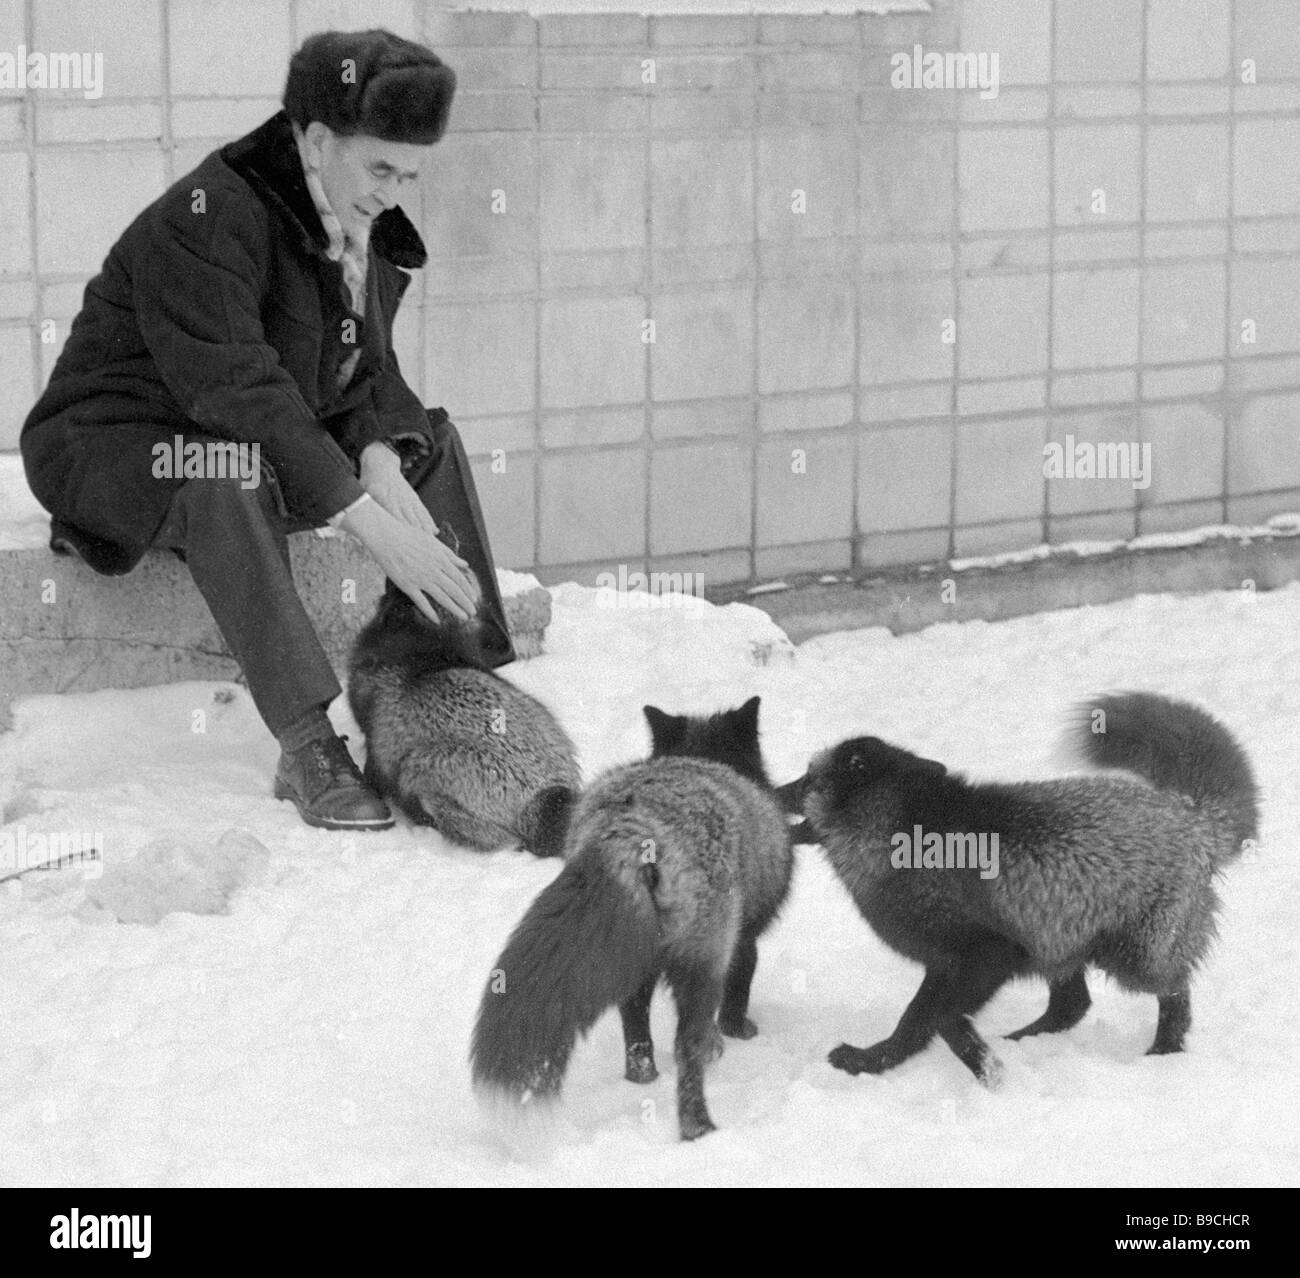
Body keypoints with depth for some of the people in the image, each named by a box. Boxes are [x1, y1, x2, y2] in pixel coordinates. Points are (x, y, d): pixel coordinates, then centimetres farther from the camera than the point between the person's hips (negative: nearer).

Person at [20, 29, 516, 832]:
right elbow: (237, 387, -34)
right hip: (109, 445, -9)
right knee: (233, 470, -40)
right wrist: (369, 522, -38)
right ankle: (307, 749, -41)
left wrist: (378, 454, -20)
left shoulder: (366, 229, 3)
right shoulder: (207, 219, -26)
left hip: (258, 446, 9)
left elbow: (368, 373, 6)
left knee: (430, 437, -1)